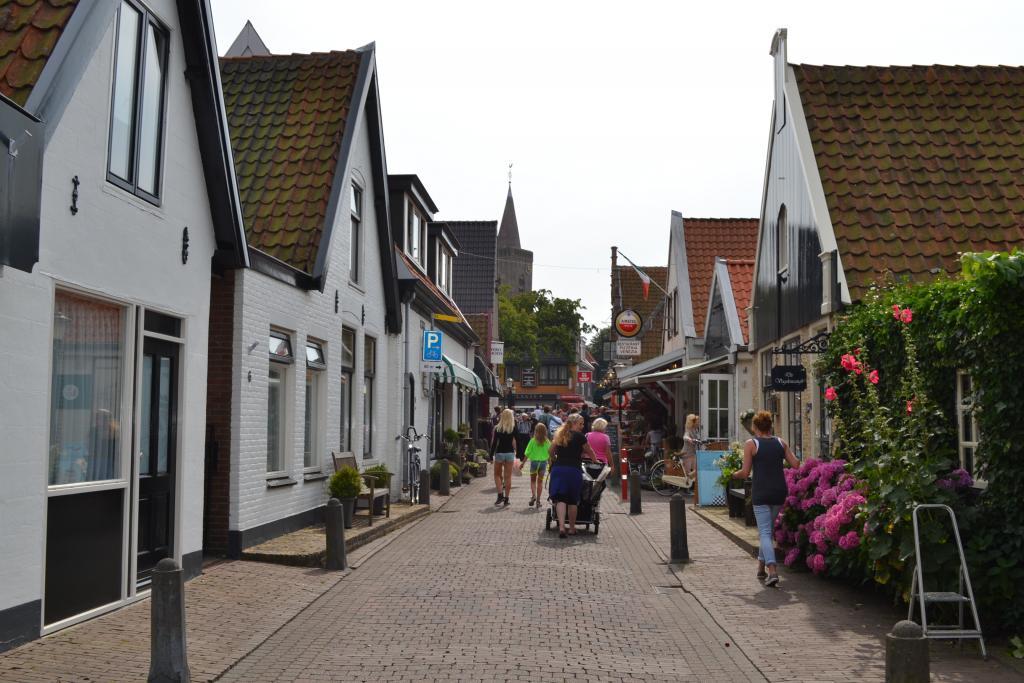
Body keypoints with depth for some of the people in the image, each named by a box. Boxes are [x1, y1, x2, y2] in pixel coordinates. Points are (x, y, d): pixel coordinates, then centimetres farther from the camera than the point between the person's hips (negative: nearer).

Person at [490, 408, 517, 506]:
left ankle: (500, 494, -1)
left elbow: (494, 443, -5)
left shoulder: (497, 428, -6)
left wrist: (491, 455, 0)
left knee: (497, 474, 15)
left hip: (499, 453, -1)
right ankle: (506, 499, 8)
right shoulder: (514, 428, -4)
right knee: (508, 476, 6)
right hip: (510, 453, 1)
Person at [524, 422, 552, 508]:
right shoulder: (547, 442, -3)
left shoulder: (533, 441, -9)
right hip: (543, 462, 2)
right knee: (540, 481, 11)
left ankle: (533, 495, -8)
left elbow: (527, 453, -7)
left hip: (534, 461, -2)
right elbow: (550, 454, 1)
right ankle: (538, 500, 12)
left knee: (533, 480, 14)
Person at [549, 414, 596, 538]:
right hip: (573, 470, -4)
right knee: (572, 500, 9)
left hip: (558, 469, 4)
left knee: (560, 499, -1)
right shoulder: (579, 436, -2)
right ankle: (572, 528, 20)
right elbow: (589, 452, 8)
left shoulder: (559, 435, 12)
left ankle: (561, 527, -16)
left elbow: (551, 452, 15)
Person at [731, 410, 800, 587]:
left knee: (765, 532, -4)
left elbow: (745, 472, -7)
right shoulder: (780, 442, 6)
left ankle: (772, 570, -19)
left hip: (761, 493, -4)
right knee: (769, 529, 20)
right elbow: (796, 464, 6)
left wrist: (733, 474, 12)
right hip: (779, 492, 4)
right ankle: (761, 566, 28)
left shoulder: (751, 444, -5)